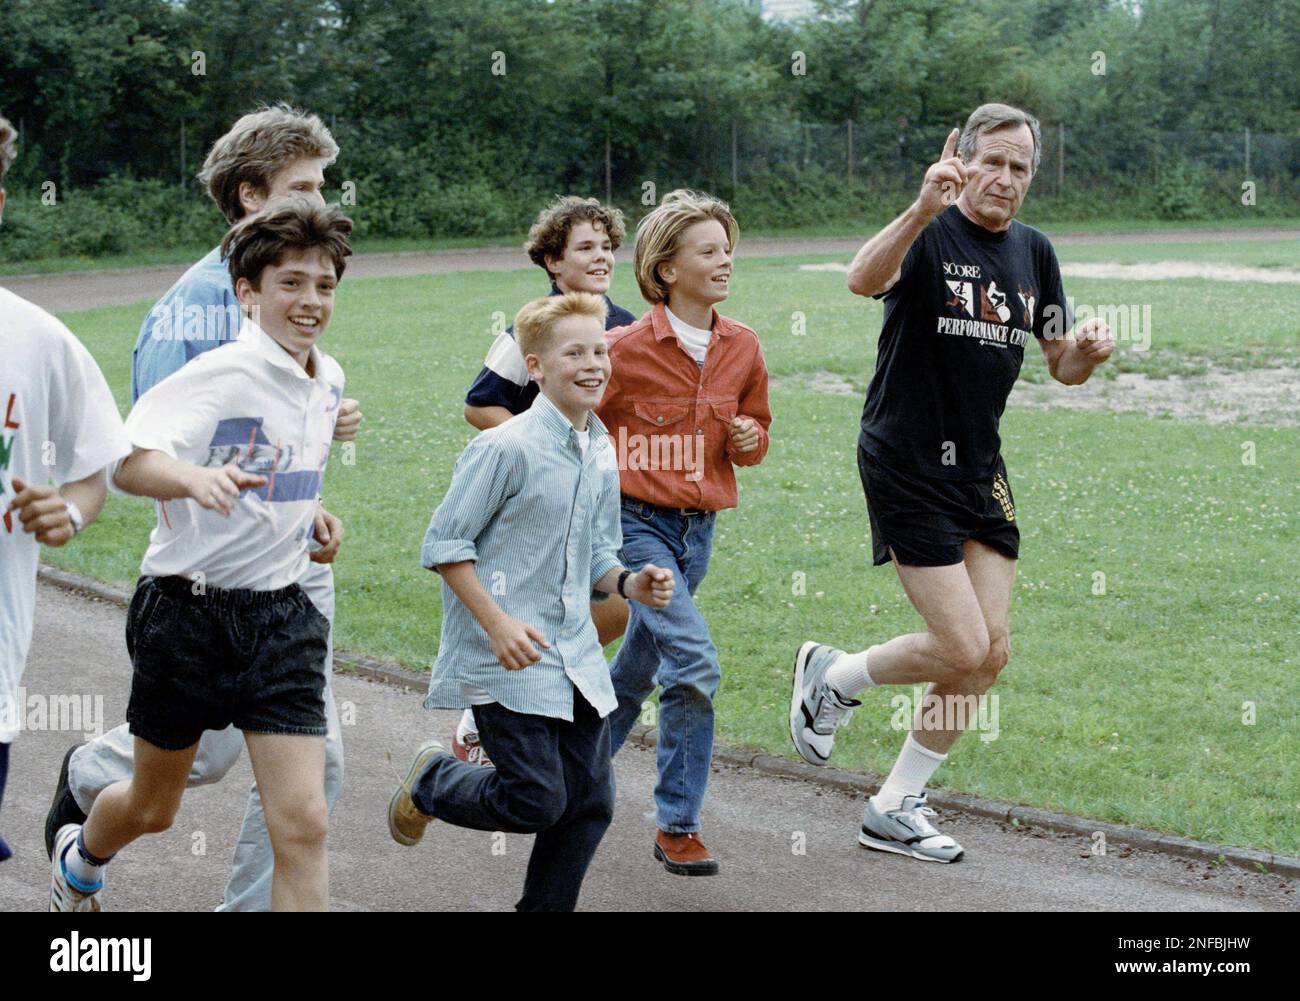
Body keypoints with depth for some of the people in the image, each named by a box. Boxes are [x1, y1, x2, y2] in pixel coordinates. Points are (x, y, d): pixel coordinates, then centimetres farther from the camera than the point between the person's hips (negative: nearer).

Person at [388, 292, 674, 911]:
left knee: (590, 805, 5)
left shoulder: (602, 457, 10)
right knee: (537, 802, -9)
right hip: (507, 661, -7)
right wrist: (498, 624, -19)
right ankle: (431, 782, 19)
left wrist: (627, 584, -1)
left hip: (575, 659, 8)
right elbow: (444, 544, -12)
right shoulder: (505, 449, -14)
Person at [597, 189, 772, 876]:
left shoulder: (742, 348, 3)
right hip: (636, 523, -6)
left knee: (636, 671, 16)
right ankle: (677, 824, -6)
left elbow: (756, 434, 17)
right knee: (694, 660, -19)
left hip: (698, 530, 6)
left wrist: (750, 440, -5)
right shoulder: (628, 349, -13)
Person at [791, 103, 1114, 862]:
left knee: (992, 654, 3)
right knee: (961, 649, -11)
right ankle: (830, 677, 18)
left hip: (980, 469, 7)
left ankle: (896, 808, 17)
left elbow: (1062, 366, 15)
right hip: (905, 465, -7)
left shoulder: (1034, 251, 9)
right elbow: (864, 280, -34)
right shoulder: (930, 233, -12)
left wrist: (1087, 352, -8)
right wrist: (923, 209, -50)